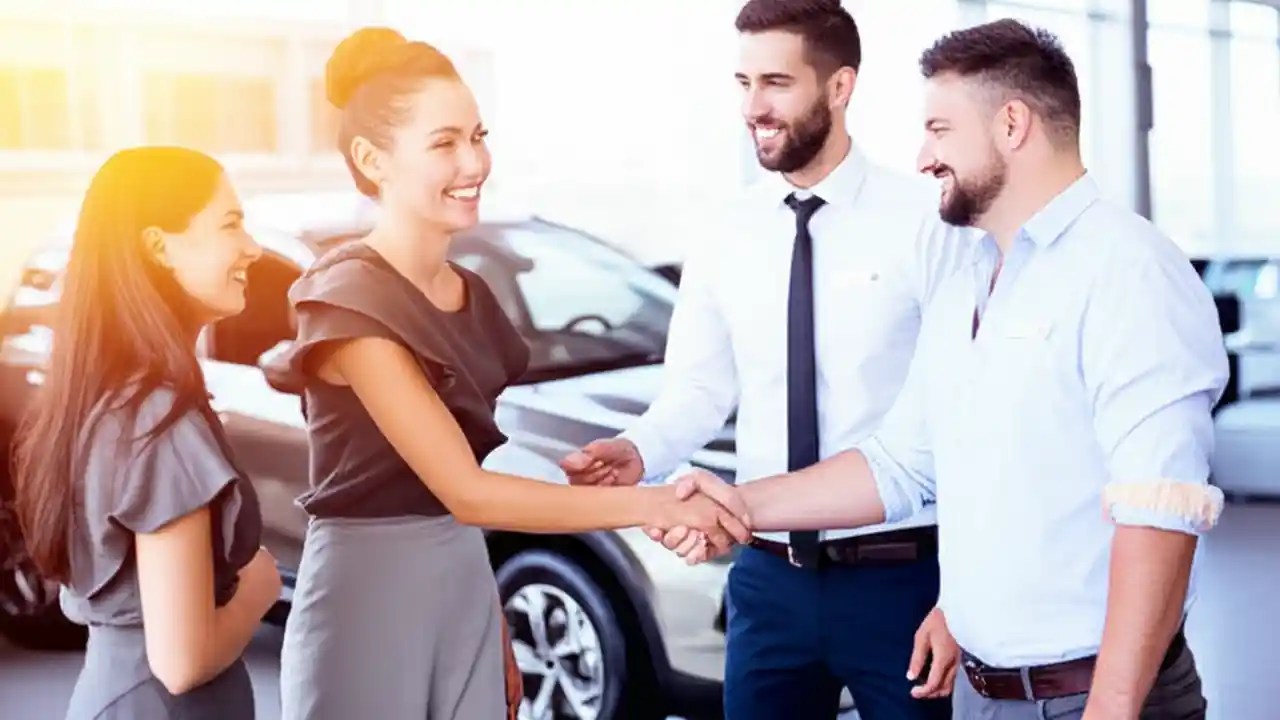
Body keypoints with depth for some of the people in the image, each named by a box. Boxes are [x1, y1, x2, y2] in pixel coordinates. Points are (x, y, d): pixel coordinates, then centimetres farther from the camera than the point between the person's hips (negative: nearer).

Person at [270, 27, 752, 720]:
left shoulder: (471, 294, 9)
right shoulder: (349, 299, -16)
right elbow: (465, 493, -22)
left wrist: (499, 640, 15)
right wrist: (652, 505, -24)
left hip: (468, 590, 7)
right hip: (366, 603, -7)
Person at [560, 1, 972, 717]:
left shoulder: (925, 222, -9)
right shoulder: (729, 237, 5)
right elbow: (698, 389, 4)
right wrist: (637, 452, -18)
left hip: (899, 575, -4)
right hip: (769, 578, 4)